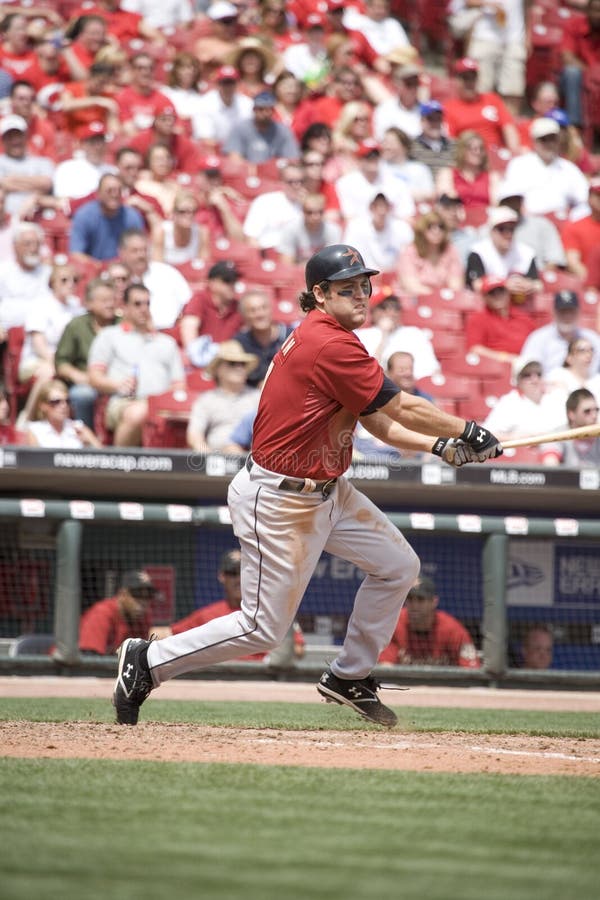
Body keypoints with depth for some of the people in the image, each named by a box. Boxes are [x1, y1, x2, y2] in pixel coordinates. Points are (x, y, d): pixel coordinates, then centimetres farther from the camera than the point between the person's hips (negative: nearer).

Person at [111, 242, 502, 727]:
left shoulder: (322, 337, 8)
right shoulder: (331, 346, -23)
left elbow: (380, 422, 10)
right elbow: (403, 409, -17)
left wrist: (441, 445, -1)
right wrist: (468, 431, -5)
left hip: (327, 490, 10)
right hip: (279, 501, -10)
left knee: (399, 566, 11)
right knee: (264, 628, -1)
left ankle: (350, 677, 24)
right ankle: (148, 661, 13)